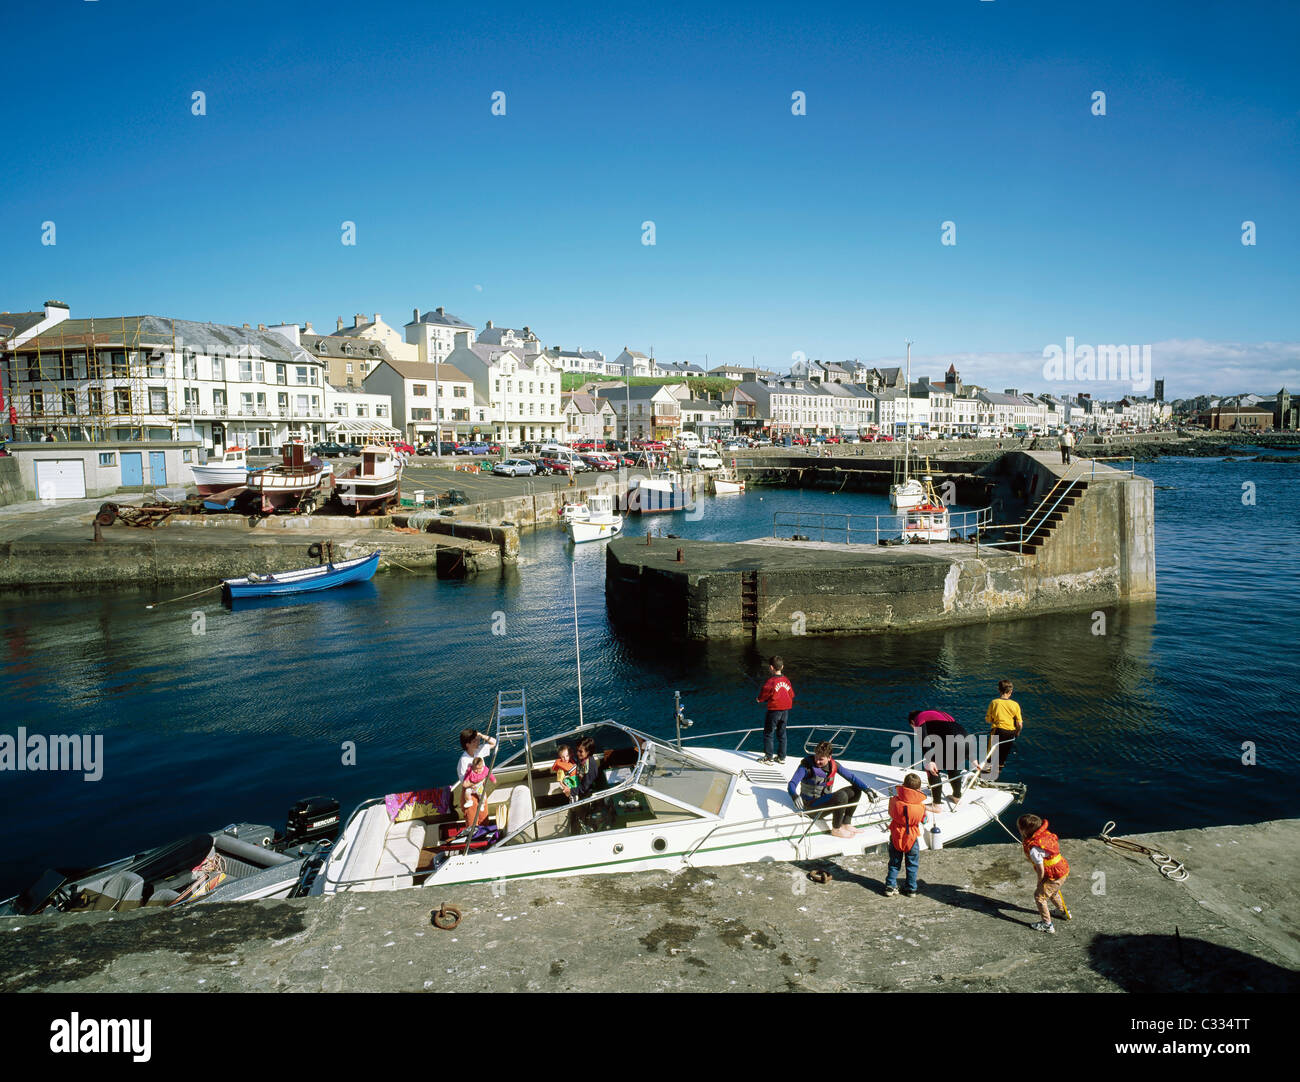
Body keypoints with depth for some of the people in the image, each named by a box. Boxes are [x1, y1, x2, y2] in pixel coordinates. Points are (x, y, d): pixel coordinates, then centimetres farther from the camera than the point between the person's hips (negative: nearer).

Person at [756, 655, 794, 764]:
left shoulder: (772, 681, -17)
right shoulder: (786, 680, 2)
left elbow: (765, 693, -9)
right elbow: (791, 695, 10)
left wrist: (759, 699, 12)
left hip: (774, 709, -6)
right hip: (785, 710, 6)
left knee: (768, 733, 4)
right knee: (782, 733, 15)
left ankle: (769, 757, 5)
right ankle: (782, 757, 20)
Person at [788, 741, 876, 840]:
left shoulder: (833, 765, -1)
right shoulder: (807, 765, -17)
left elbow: (851, 777, 4)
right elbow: (792, 784, -23)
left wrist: (867, 789, -9)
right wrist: (795, 796, -44)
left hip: (825, 800, 7)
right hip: (811, 805, -7)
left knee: (856, 790, 1)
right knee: (841, 796, -29)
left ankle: (846, 824, 5)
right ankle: (836, 829, -10)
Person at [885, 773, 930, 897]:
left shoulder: (894, 800, -15)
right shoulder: (921, 805, -16)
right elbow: (925, 819, 0)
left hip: (896, 837, 1)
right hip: (913, 839, -1)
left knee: (894, 863, 15)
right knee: (912, 865, 16)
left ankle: (890, 886, 15)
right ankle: (911, 889, 22)